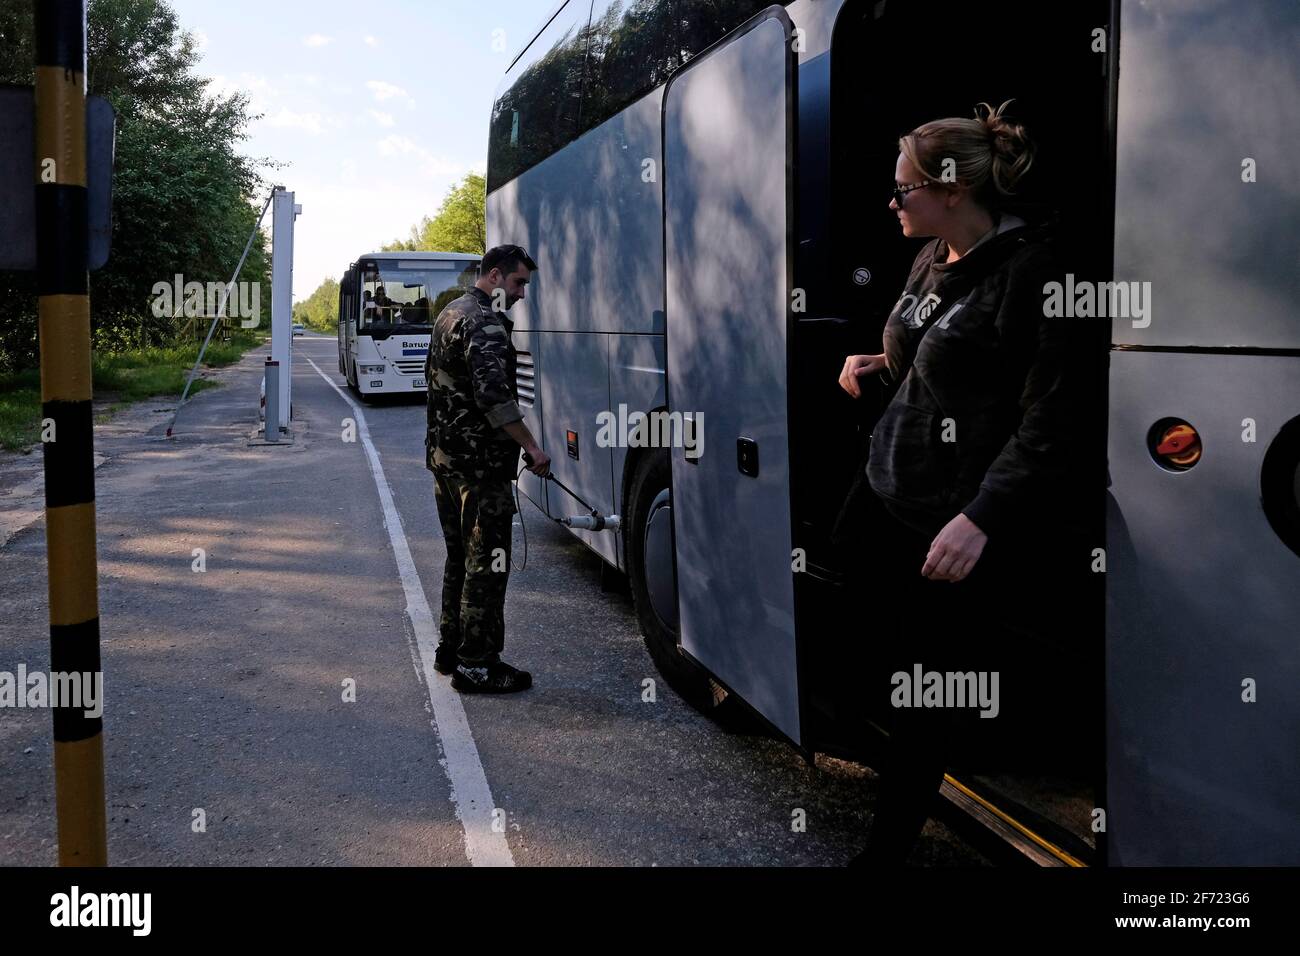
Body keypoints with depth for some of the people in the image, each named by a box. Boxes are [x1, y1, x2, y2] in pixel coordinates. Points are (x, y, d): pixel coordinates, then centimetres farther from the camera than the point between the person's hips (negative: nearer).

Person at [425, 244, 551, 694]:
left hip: (443, 454, 10)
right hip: (479, 463, -10)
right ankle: (476, 665, 0)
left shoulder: (450, 313, 17)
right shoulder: (485, 323, -16)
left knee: (460, 556, 18)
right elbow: (494, 395, -26)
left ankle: (450, 648, 27)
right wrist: (532, 447, -23)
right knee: (487, 563, -4)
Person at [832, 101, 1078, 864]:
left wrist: (981, 517, -27)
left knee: (927, 710, 5)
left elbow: (1049, 422, -19)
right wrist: (878, 366, 7)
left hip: (966, 525, -8)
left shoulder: (1032, 272, -14)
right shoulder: (933, 261, 10)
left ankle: (888, 846, 22)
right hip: (884, 493, 8)